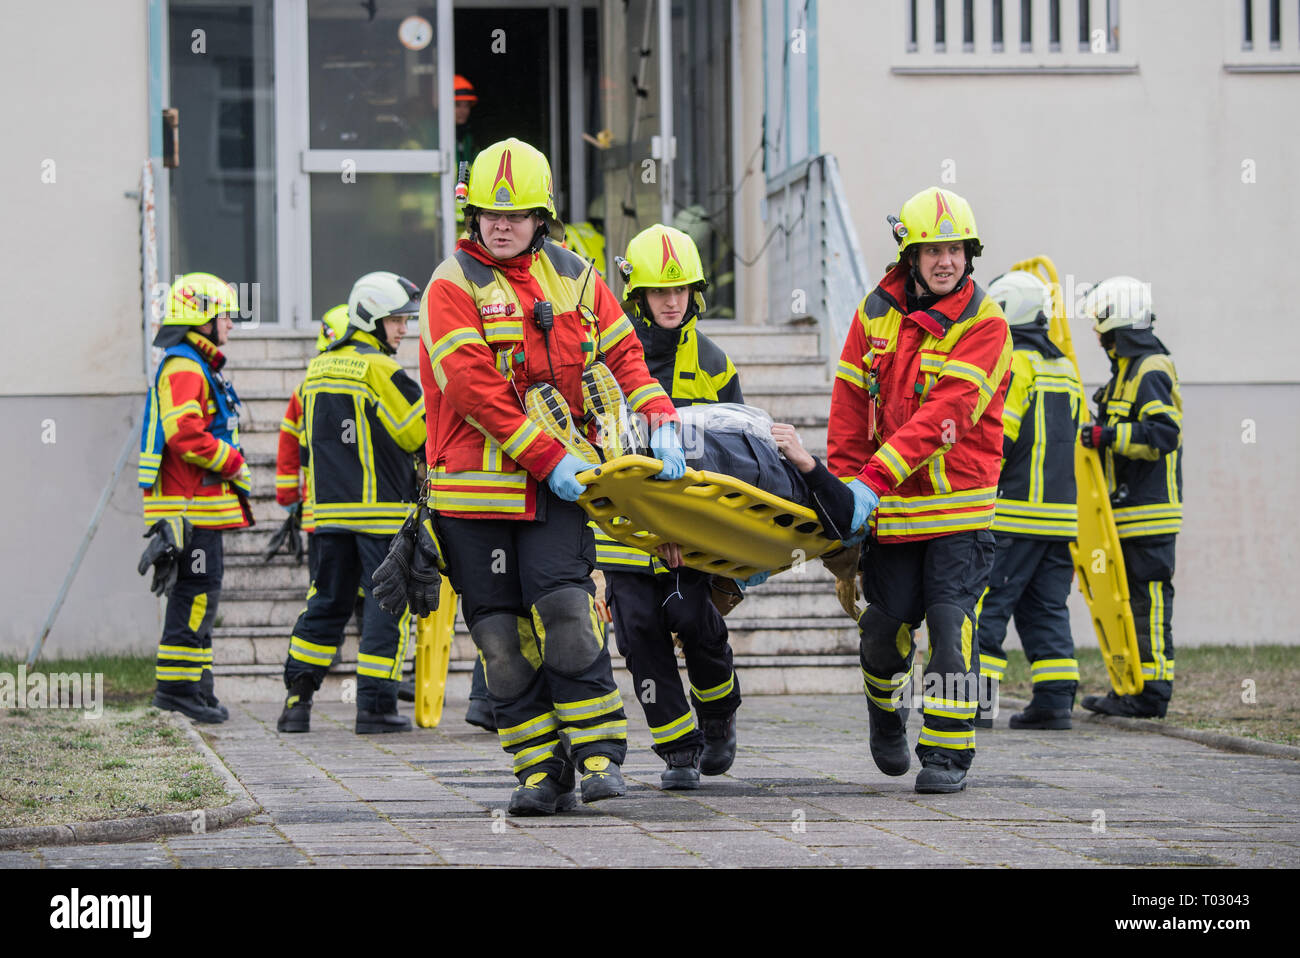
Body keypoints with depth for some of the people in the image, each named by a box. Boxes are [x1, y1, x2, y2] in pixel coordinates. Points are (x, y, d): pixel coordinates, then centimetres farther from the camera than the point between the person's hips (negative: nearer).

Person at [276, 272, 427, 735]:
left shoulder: (318, 369, 12)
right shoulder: (379, 369, -11)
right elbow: (418, 431, -8)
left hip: (329, 507, 7)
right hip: (382, 508, -7)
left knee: (327, 601, 13)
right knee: (387, 602, -1)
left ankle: (297, 699, 9)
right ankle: (376, 706, -3)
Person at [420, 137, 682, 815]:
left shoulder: (573, 278, 10)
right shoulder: (454, 286, -4)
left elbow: (623, 353, 15)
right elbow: (474, 390, -14)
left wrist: (658, 419, -4)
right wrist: (549, 458, -18)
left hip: (556, 483, 1)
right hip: (475, 488, -1)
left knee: (566, 612, -15)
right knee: (503, 634, 0)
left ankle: (599, 755, -7)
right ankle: (541, 772, 7)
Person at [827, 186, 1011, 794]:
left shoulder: (984, 325, -9)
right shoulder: (877, 312, 5)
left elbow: (942, 414, -20)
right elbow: (849, 403, 8)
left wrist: (873, 481, -27)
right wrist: (844, 483, -2)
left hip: (958, 504, -3)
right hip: (890, 510, 3)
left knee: (951, 625, -8)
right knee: (885, 628, 5)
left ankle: (947, 753, -1)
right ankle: (886, 714, 35)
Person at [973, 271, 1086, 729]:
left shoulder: (1011, 365, -9)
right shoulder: (1065, 370, 17)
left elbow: (996, 439, -16)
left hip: (1013, 512, -8)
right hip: (1060, 513, 8)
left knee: (986, 605, -4)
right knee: (1045, 607, 11)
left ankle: (976, 698, -8)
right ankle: (1055, 700, 7)